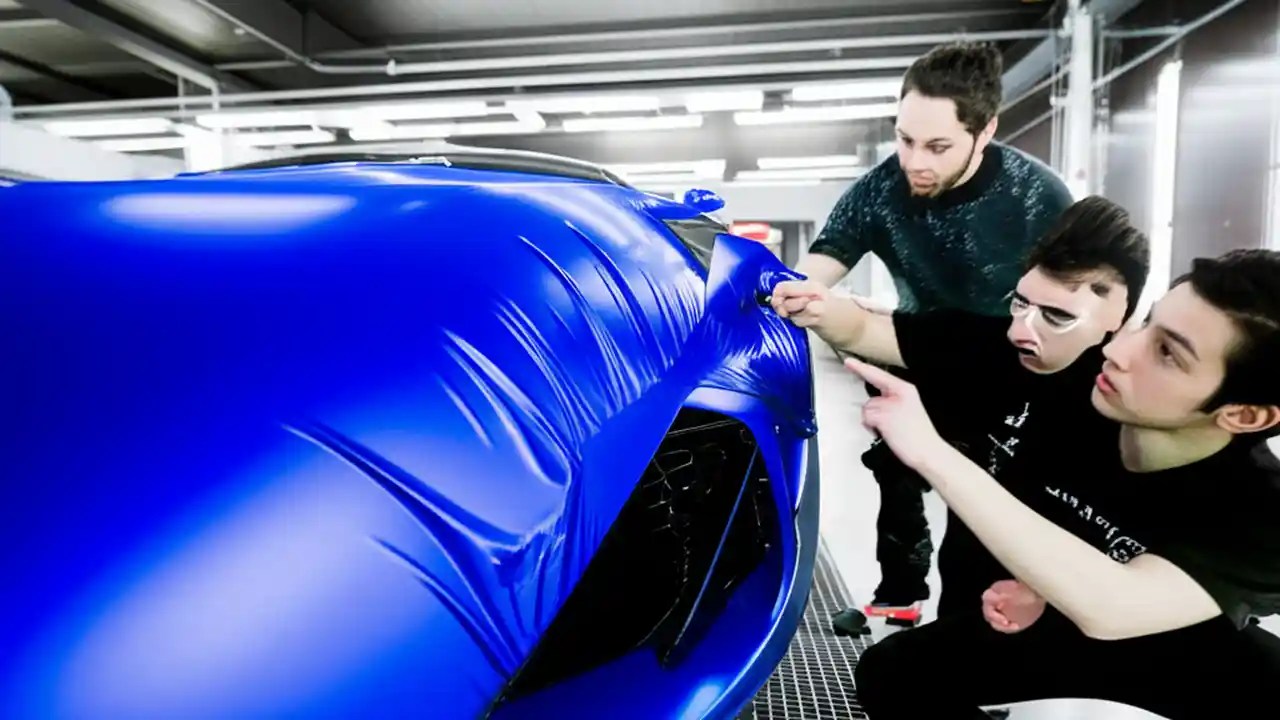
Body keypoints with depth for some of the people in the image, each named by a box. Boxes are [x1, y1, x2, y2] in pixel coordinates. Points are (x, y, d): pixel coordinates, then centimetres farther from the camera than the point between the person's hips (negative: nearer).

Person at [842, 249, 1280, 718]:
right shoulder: (1082, 400, -21)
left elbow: (1107, 607, -53)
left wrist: (928, 451, -55)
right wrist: (1035, 586, -15)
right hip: (1067, 616, 4)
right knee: (888, 671, -10)